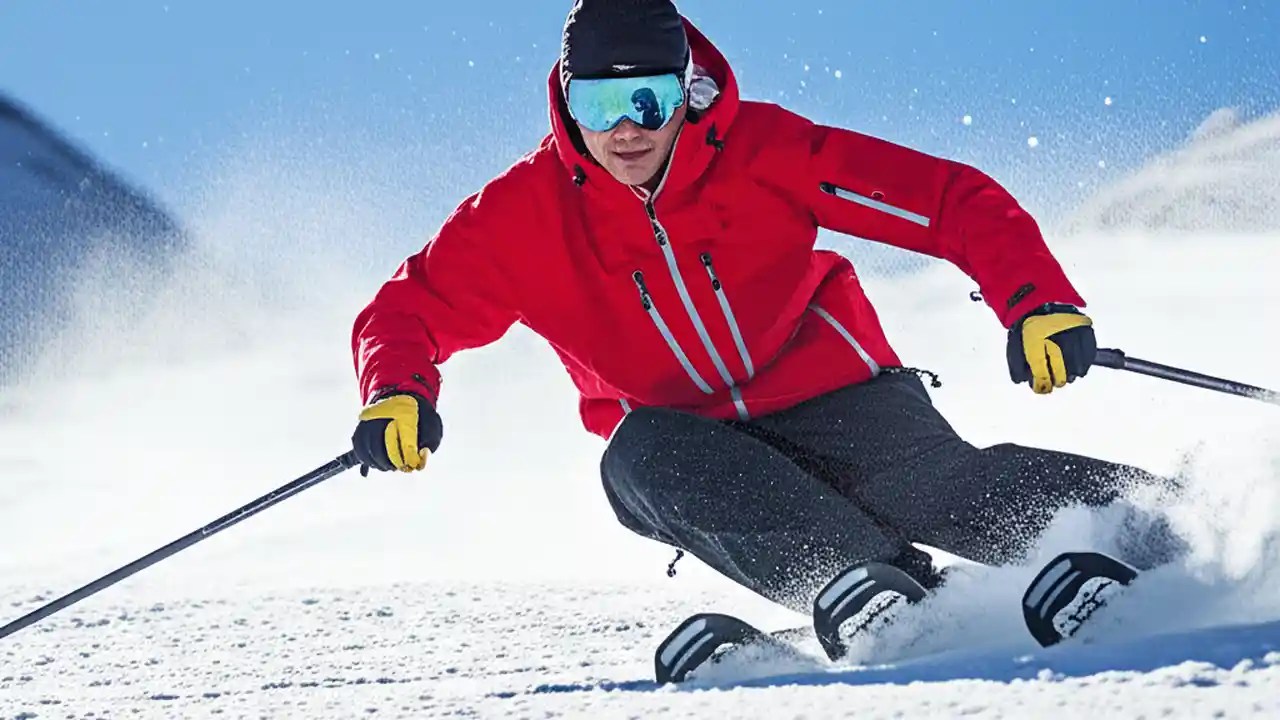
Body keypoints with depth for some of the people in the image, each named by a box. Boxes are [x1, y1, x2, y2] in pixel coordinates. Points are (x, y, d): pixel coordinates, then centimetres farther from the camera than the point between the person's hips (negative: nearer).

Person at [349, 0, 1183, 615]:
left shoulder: (762, 152, -16)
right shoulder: (527, 215, -11)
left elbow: (952, 200, -17)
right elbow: (408, 310, -2)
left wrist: (1039, 303, -32)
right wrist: (396, 394, -25)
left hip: (832, 402, -1)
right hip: (689, 446, 1)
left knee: (942, 486, -27)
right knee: (642, 455, -32)